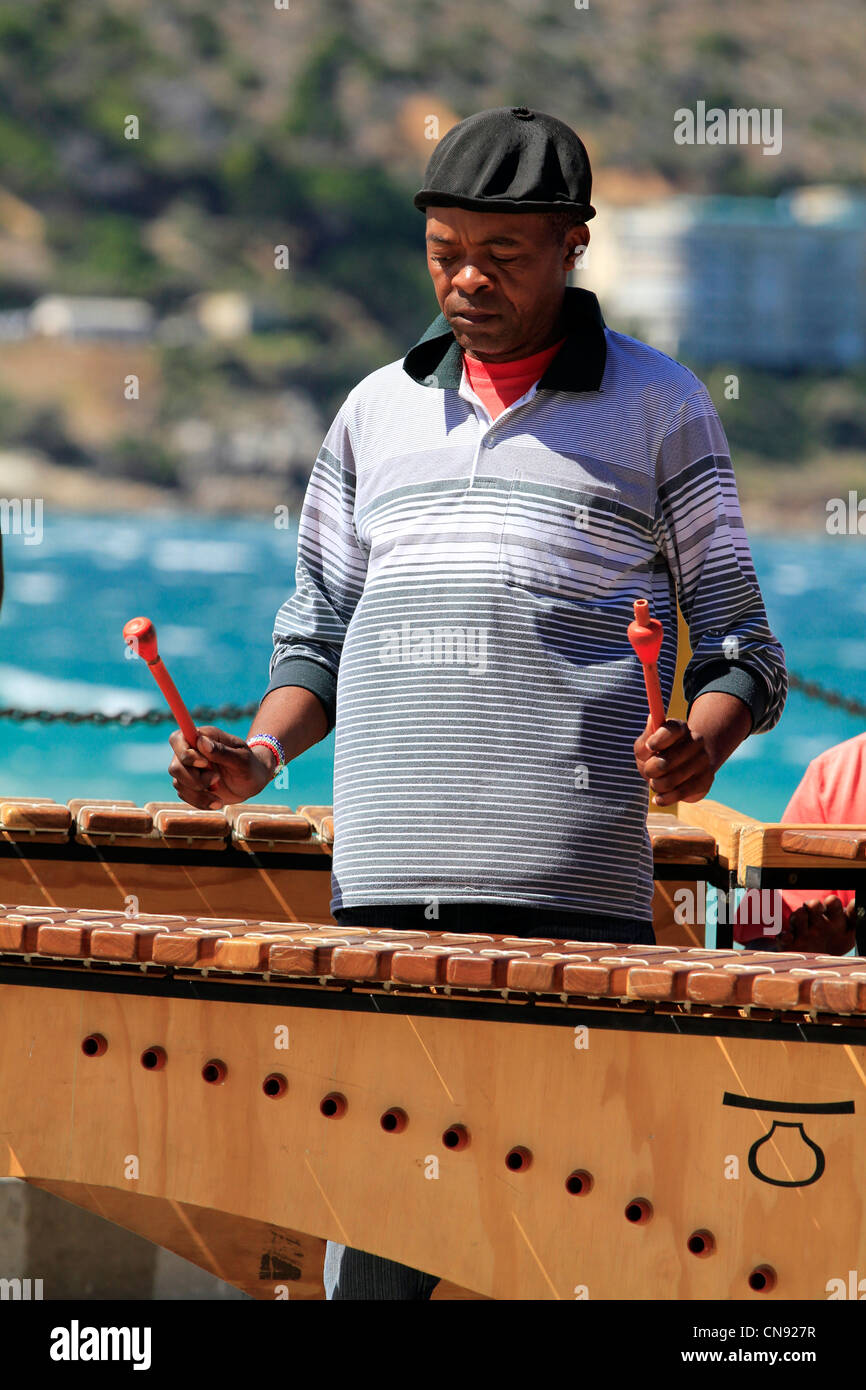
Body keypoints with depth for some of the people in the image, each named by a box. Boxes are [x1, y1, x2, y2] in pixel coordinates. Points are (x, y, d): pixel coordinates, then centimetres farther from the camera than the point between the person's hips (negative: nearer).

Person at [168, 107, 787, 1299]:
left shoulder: (659, 407, 8)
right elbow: (318, 632, 22)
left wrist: (700, 749, -13)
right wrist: (261, 753, 3)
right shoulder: (379, 410, 18)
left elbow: (740, 647, 7)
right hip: (382, 883, 3)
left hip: (571, 888, -3)